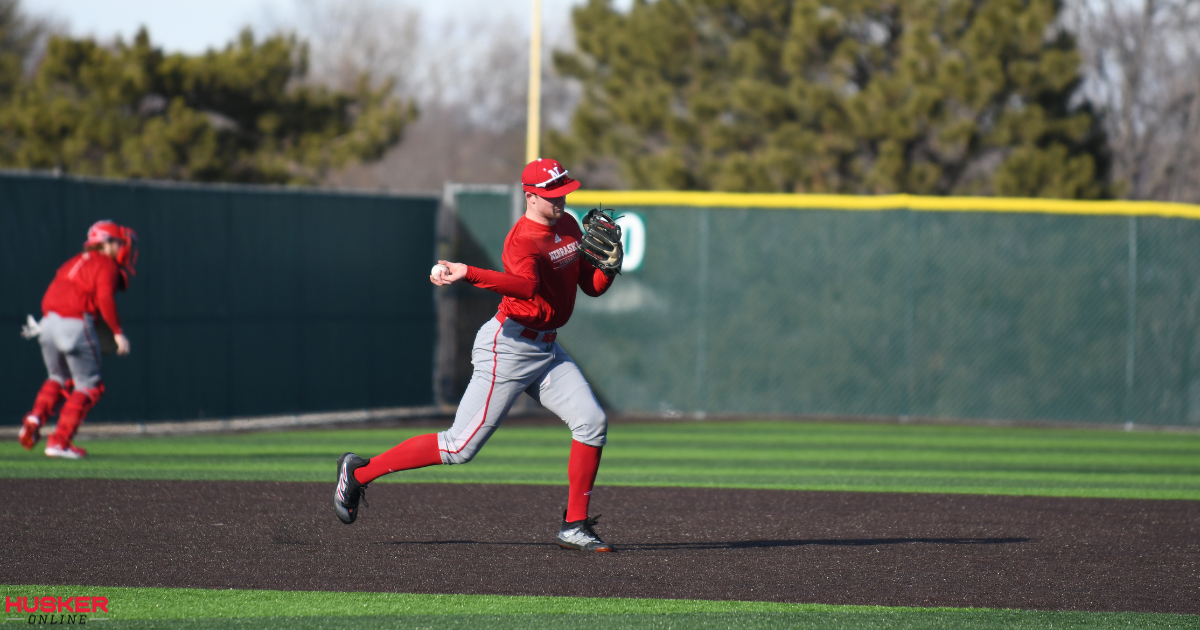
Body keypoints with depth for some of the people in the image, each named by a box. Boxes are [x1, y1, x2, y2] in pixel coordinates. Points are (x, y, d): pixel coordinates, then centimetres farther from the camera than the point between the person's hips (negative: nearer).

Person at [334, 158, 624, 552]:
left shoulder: (569, 227, 9)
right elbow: (526, 286, -41)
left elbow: (593, 287, 12)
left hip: (547, 350, 8)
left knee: (592, 422, -7)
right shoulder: (523, 239, -19)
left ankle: (574, 527, 2)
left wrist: (609, 267, -9)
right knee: (460, 447, -8)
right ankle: (358, 472, 7)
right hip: (510, 347, -8)